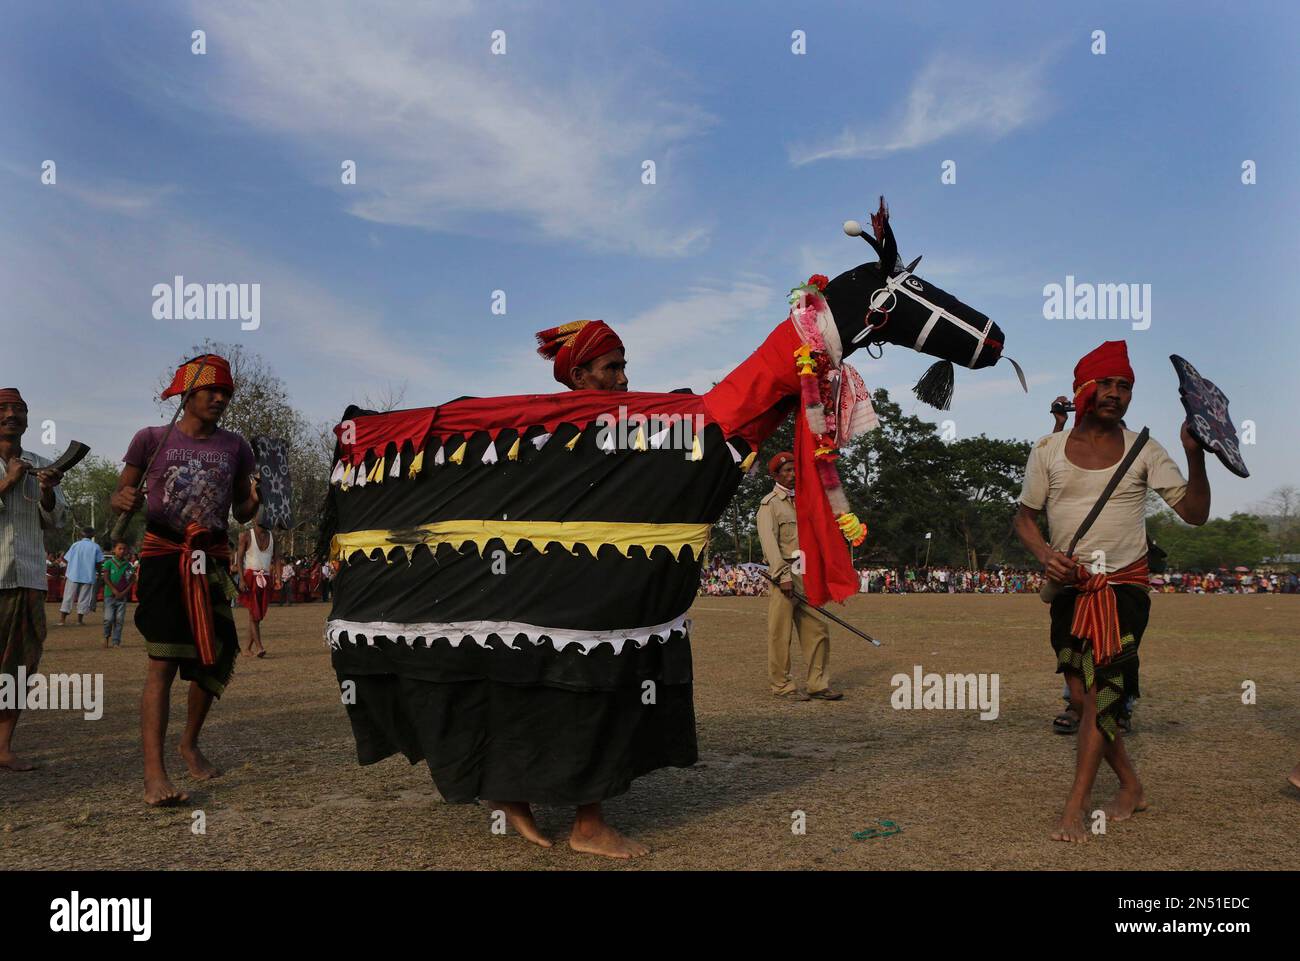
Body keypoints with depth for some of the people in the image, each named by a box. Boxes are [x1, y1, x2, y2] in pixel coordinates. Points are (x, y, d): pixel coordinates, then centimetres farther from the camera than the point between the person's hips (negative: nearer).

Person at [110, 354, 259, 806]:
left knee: (215, 658, 8)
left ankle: (190, 743, 32)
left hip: (213, 560, 4)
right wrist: (125, 500, -19)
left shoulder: (235, 447, 9)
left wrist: (253, 501, -13)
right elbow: (120, 495, 5)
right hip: (164, 555, -4)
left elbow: (241, 513, 10)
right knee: (164, 659, -14)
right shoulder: (151, 439, 3)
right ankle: (153, 773, -17)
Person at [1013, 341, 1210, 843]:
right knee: (1083, 694, 6)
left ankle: (1074, 809, -2)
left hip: (1124, 584, -2)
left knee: (1102, 690, -10)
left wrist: (1195, 455, -19)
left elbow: (1194, 513, -5)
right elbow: (1025, 516, 8)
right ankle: (1131, 787, 27)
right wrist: (1044, 553, -12)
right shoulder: (1048, 450, 2)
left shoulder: (1143, 450, -1)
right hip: (1070, 586, 3)